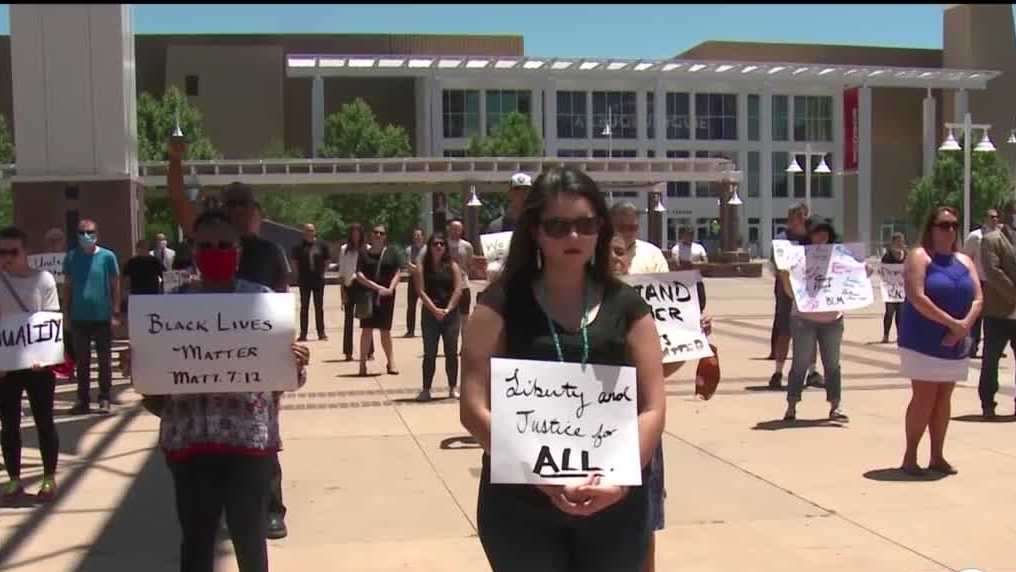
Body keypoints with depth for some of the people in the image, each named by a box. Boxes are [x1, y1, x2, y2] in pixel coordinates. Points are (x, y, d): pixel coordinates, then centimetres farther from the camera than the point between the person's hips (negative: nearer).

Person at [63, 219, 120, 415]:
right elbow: (67, 286, 10)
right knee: (82, 361, 8)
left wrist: (115, 313, -4)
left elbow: (115, 286, 0)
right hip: (79, 318, 2)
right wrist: (68, 313, 6)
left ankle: (105, 399, 14)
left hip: (102, 317, -2)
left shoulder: (107, 256, -3)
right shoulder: (71, 257, 4)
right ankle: (83, 400, 15)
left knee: (105, 360, 6)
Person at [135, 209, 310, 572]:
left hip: (251, 439, -2)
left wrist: (297, 365, -18)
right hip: (189, 440, 2)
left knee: (250, 538, 8)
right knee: (195, 538, 11)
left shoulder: (263, 299, 0)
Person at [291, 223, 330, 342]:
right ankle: (303, 334, 9)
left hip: (318, 280, 0)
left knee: (319, 307, 7)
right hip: (304, 281, 0)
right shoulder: (299, 246, 0)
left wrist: (322, 272, 1)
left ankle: (321, 333, 13)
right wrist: (300, 274, 0)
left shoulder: (321, 244, 2)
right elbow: (295, 261, 6)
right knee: (304, 307, 5)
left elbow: (326, 261, 7)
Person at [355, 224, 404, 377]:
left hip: (387, 296, 1)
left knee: (385, 330, 7)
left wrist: (390, 289, -15)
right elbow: (359, 275, -5)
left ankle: (391, 363, 15)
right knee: (367, 329, -3)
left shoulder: (392, 253, 6)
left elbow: (397, 274, 3)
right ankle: (363, 363, 3)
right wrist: (377, 287, -15)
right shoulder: (364, 253, 3)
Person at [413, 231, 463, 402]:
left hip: (451, 314, 1)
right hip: (430, 314, -1)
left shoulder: (452, 266, 6)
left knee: (452, 352, 3)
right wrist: (435, 309, -15)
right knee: (429, 353, -1)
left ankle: (453, 388, 11)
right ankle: (426, 389, 2)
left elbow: (458, 290, -1)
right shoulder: (422, 267, 2)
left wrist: (448, 309, -13)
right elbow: (420, 291, -6)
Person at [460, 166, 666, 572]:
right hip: (520, 503, -2)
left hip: (613, 504, 2)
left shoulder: (625, 305, 5)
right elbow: (474, 408, -8)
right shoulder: (502, 304, -2)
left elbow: (652, 407, 2)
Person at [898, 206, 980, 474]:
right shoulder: (920, 257, -6)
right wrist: (951, 322, -20)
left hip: (956, 343, 6)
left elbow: (977, 298, 5)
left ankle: (937, 457, 17)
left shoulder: (965, 261, 13)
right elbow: (917, 297, -18)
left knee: (944, 397, 9)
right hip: (924, 341, -6)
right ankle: (910, 456, 2)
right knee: (925, 396, -7)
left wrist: (965, 324, -13)